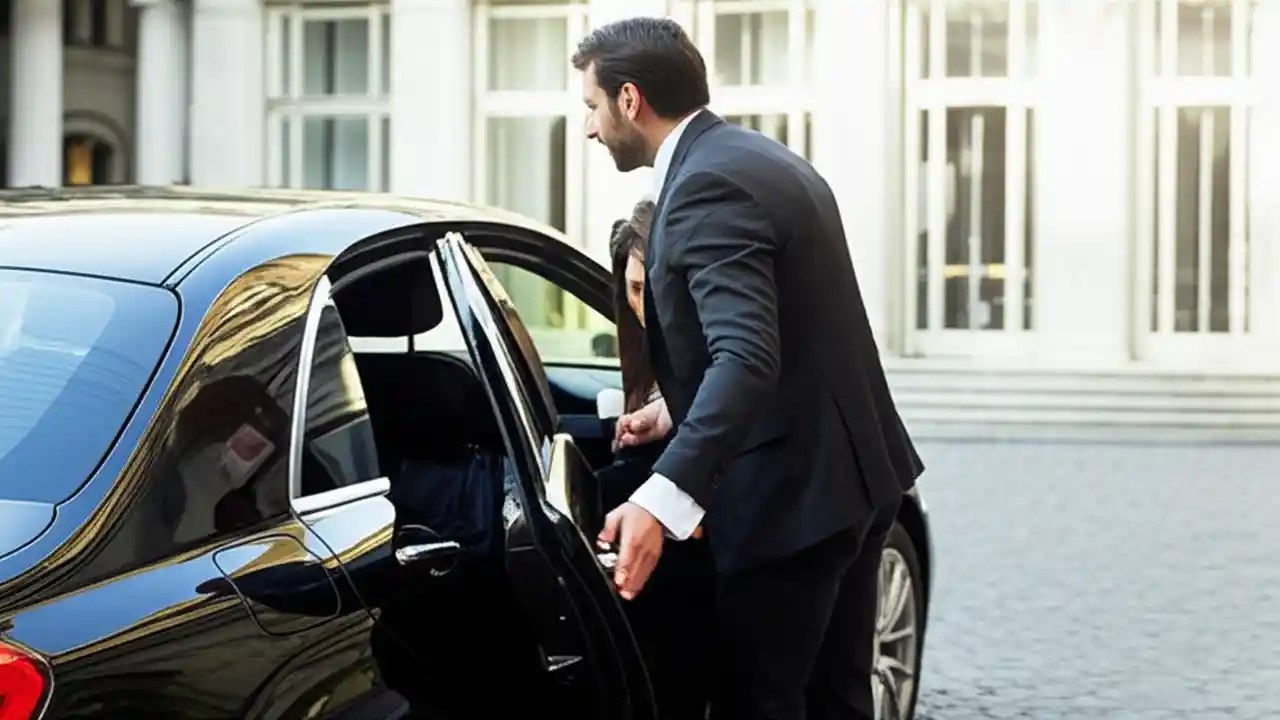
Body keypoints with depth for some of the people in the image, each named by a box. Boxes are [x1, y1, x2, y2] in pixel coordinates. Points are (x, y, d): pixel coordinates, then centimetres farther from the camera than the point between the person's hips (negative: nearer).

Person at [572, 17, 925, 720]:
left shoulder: (708, 186, -18)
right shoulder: (763, 161, 14)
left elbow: (747, 358, -31)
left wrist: (662, 498, -39)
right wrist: (680, 410, 17)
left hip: (793, 497, -10)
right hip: (852, 477, 10)